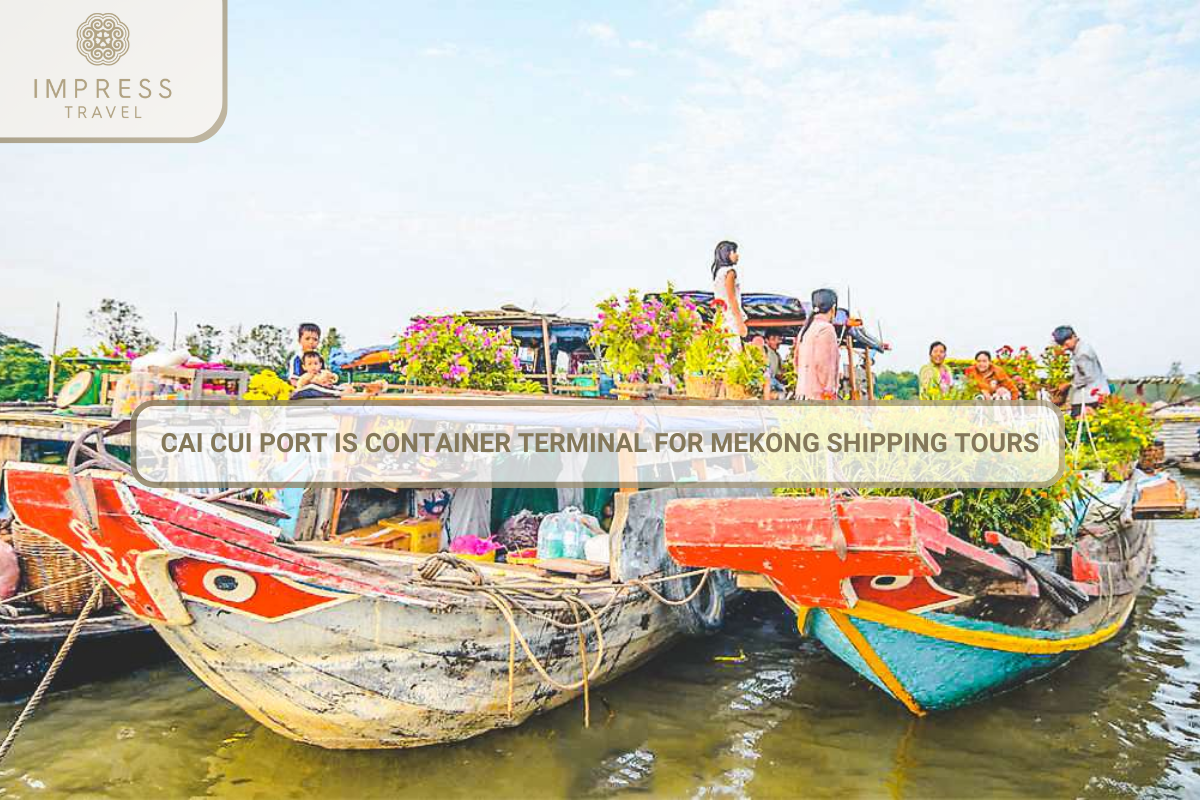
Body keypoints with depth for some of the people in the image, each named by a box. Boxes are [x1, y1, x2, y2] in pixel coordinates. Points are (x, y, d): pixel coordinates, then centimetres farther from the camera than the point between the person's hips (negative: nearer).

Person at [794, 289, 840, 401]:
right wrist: (828, 391, -12)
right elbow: (823, 364, -16)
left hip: (802, 393, 9)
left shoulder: (805, 329, 15)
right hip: (819, 394, -9)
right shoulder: (826, 329, -9)